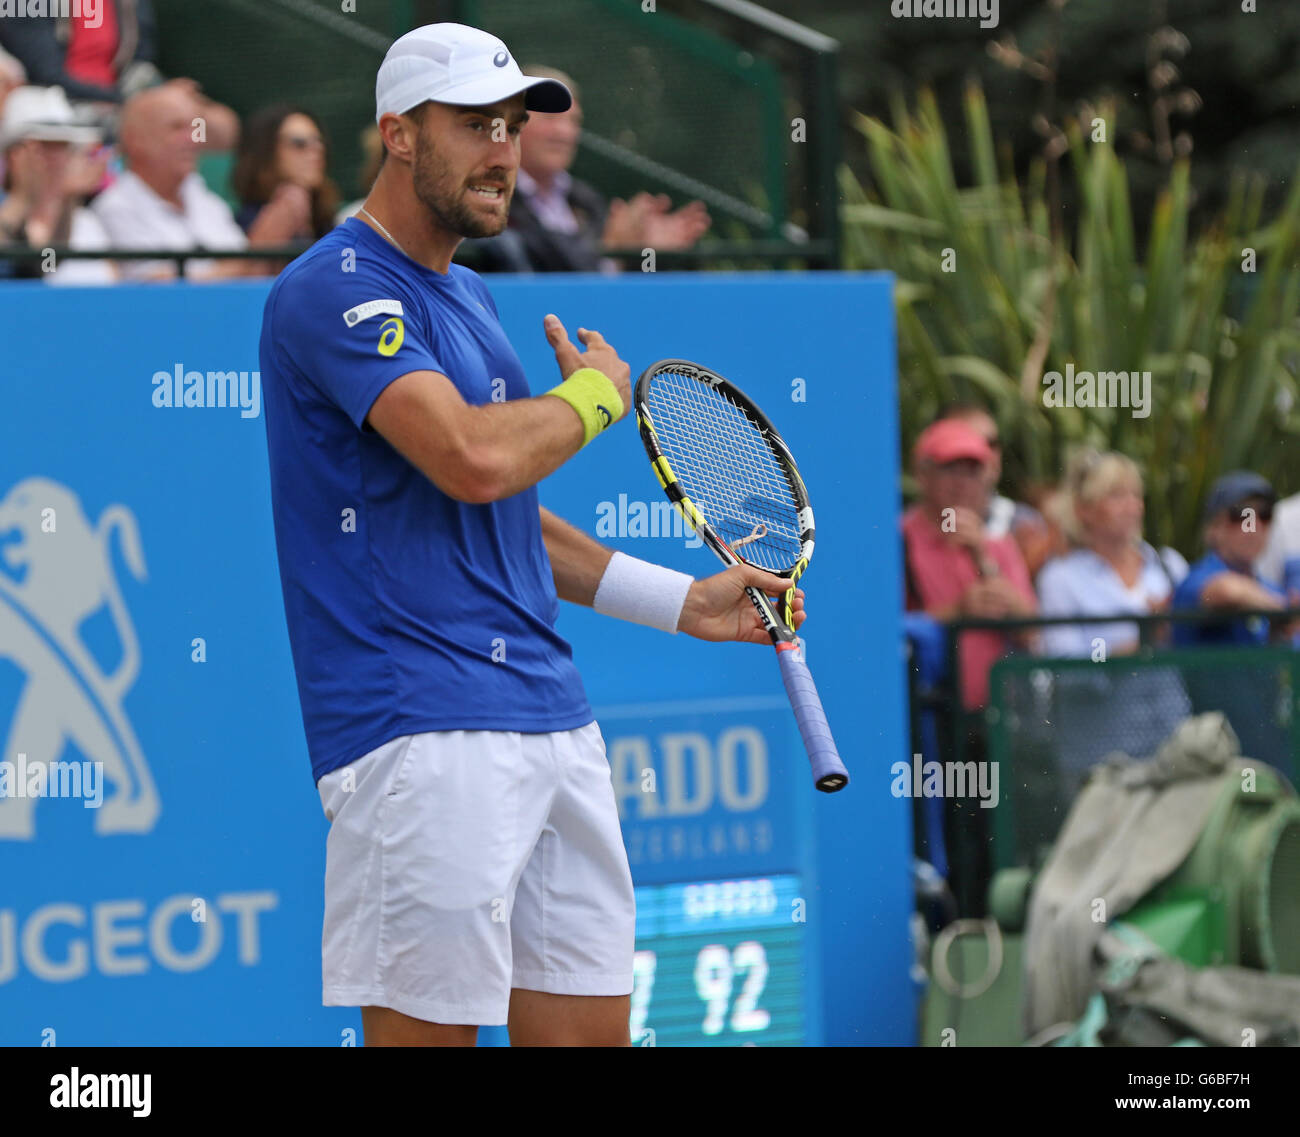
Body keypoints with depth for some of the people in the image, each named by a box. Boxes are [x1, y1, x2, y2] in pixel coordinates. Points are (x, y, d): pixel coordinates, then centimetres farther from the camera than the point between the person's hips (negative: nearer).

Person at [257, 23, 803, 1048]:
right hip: (421, 727, -9)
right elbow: (475, 461, -24)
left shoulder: (467, 298, 21)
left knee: (590, 1026, 7)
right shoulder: (334, 290, -10)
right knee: (429, 1028, -8)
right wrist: (597, 394, -4)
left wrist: (687, 603, 23)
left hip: (553, 720, 9)